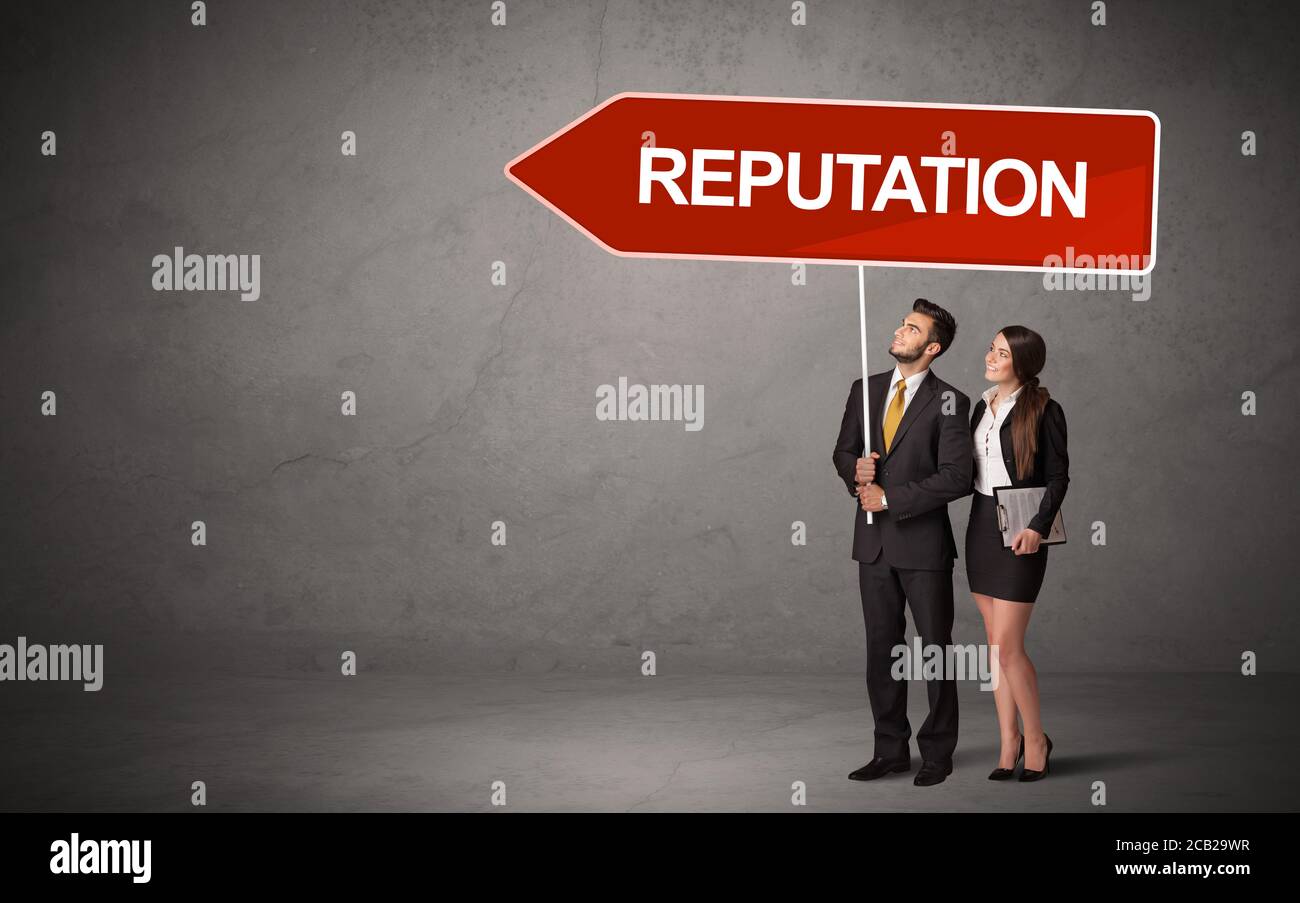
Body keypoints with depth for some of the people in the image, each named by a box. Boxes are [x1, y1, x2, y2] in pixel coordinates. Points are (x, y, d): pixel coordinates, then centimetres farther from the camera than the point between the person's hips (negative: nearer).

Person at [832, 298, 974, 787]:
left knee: (935, 648, 5)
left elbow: (955, 477, -15)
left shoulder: (948, 403, -8)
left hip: (923, 543, -5)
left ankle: (937, 752, 16)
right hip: (873, 543, 5)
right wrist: (855, 470, -9)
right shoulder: (865, 389, 8)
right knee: (881, 650, 10)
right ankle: (891, 750, 20)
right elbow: (843, 451, 15)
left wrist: (889, 498, -14)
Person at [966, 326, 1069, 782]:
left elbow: (1058, 477, -9)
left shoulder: (1044, 410, -9)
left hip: (1020, 534, -7)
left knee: (1007, 646, -8)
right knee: (996, 644, 9)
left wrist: (1038, 527, -21)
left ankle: (1035, 738, 10)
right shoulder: (981, 407, 10)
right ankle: (1009, 743, 15)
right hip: (981, 526, 7)